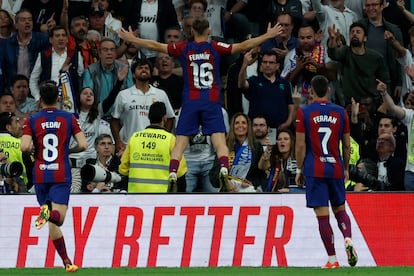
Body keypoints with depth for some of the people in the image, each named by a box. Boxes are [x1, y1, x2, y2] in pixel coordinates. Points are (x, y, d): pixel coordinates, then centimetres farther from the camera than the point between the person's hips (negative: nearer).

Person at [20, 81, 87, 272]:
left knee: (53, 223, 9)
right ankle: (49, 213, -44)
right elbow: (83, 145, -3)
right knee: (58, 218, -9)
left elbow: (25, 147, -12)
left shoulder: (32, 120, 1)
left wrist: (34, 148, 11)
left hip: (40, 175, 1)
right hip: (61, 175, -1)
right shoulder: (69, 118, 3)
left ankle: (67, 262, 5)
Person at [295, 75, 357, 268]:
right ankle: (348, 240, -11)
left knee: (322, 216, -2)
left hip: (314, 171, -3)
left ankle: (332, 259, -4)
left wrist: (299, 170, 6)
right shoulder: (340, 112, 4)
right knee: (340, 209, 17)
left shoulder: (304, 113, -3)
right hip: (336, 169, 3)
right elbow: (346, 145, 8)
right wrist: (346, 169, 20)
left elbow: (300, 145, -5)